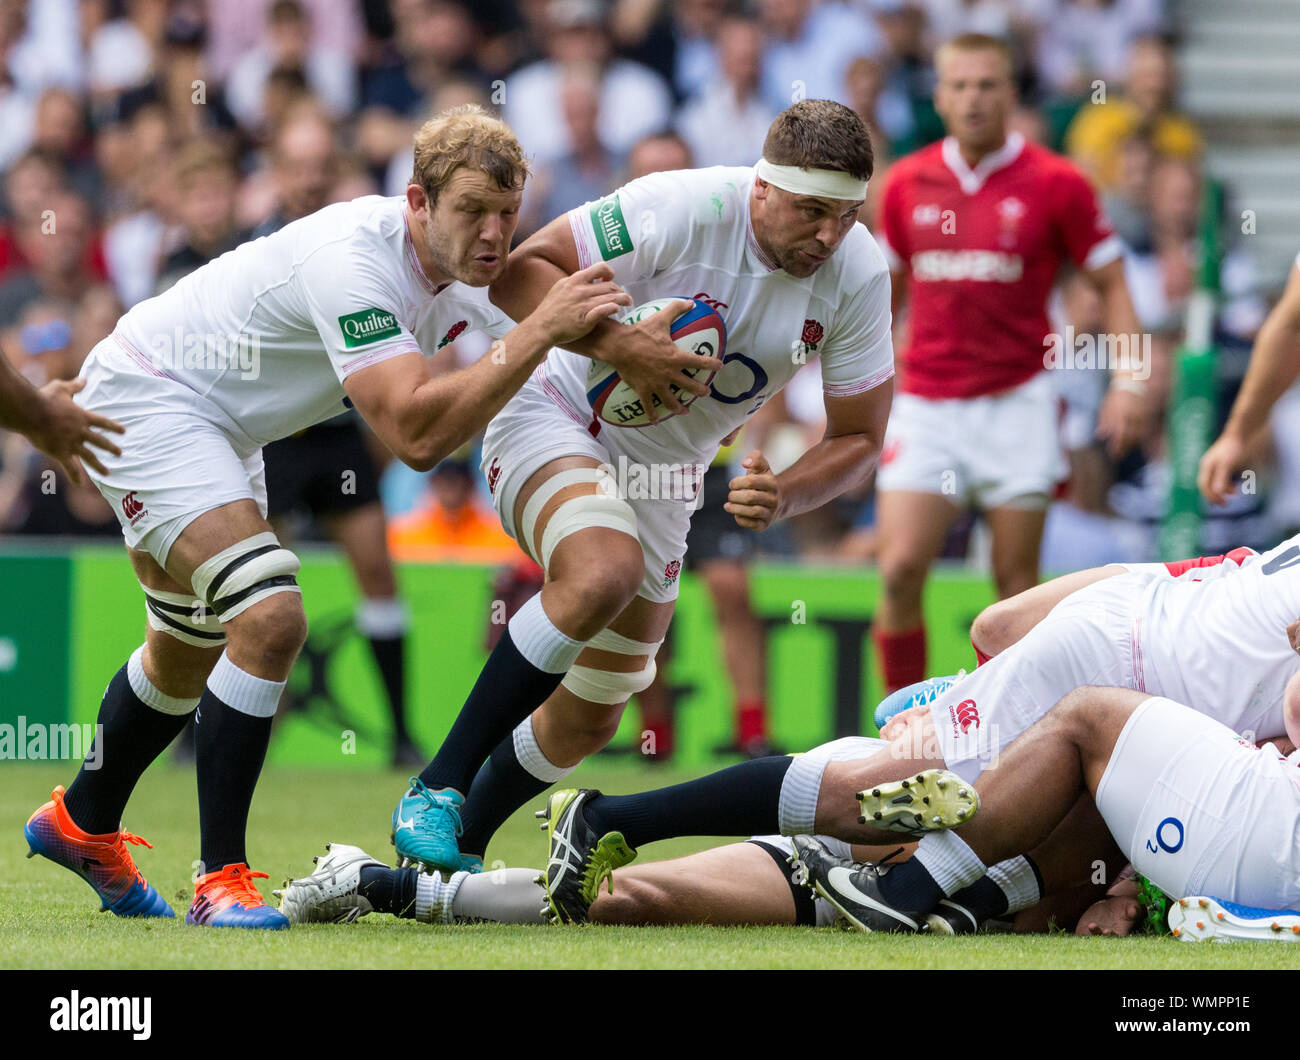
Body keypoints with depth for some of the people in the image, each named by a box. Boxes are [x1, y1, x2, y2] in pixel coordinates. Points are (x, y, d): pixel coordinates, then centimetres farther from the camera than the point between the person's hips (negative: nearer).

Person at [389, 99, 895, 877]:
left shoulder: (858, 273, -13)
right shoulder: (684, 209, -26)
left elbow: (859, 437, -5)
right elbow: (521, 271, -25)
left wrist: (786, 495, -24)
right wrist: (617, 342, -39)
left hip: (664, 473, 6)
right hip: (554, 415, -6)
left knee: (588, 723, 10)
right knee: (603, 571, -37)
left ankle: (458, 852, 33)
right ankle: (440, 786, -27)